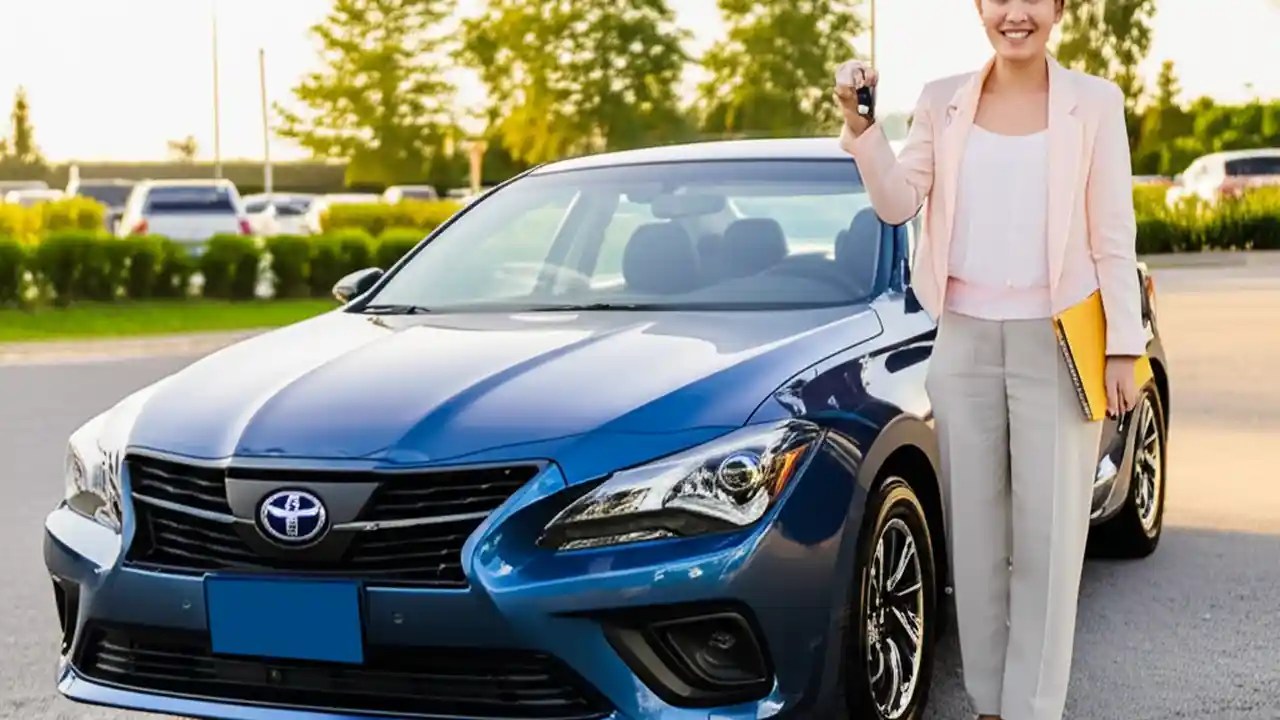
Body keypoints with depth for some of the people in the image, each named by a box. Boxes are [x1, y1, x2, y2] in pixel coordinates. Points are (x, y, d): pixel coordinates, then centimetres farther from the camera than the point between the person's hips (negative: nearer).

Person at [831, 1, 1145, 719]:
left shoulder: (1094, 102, 0)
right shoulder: (944, 101, 6)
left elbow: (1113, 237, -1)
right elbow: (898, 203, -2)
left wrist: (1124, 348, -5)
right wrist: (860, 123, -16)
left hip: (1054, 343, -2)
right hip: (964, 343, 3)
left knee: (1047, 539, 0)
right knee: (975, 534, 8)